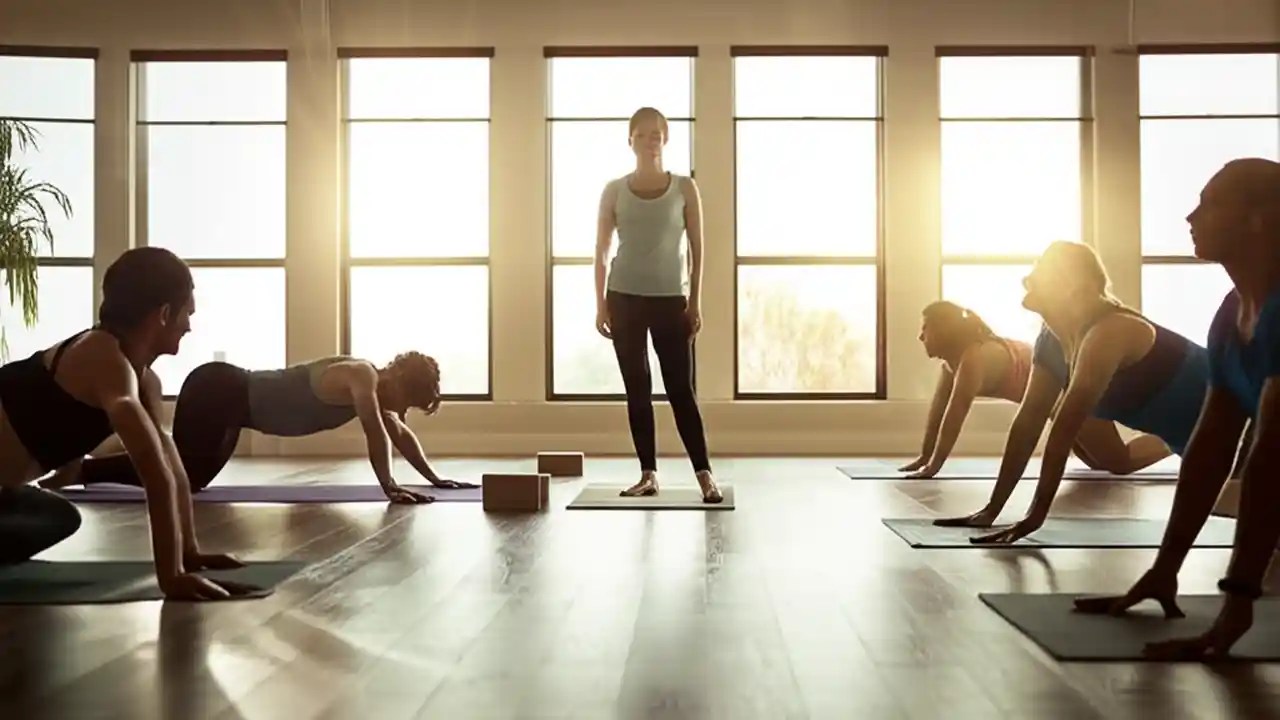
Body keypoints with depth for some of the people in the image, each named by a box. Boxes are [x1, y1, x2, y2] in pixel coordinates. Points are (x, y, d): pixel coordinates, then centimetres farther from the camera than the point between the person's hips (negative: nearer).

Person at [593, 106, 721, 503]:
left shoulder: (684, 187, 3)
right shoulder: (614, 190, 5)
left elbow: (696, 248, 3)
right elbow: (601, 251, 7)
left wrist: (695, 301, -4)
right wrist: (601, 304, 0)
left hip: (671, 299, -1)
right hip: (625, 298, 2)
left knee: (681, 389, -4)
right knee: (637, 389, 4)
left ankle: (704, 473, 0)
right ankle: (648, 474, 11)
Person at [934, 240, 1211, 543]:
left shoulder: (1107, 334, -35)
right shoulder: (1051, 339, -7)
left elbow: (1064, 431, -39)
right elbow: (1027, 422, -8)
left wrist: (1035, 516, -40)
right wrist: (992, 509, -10)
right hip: (1195, 437, 8)